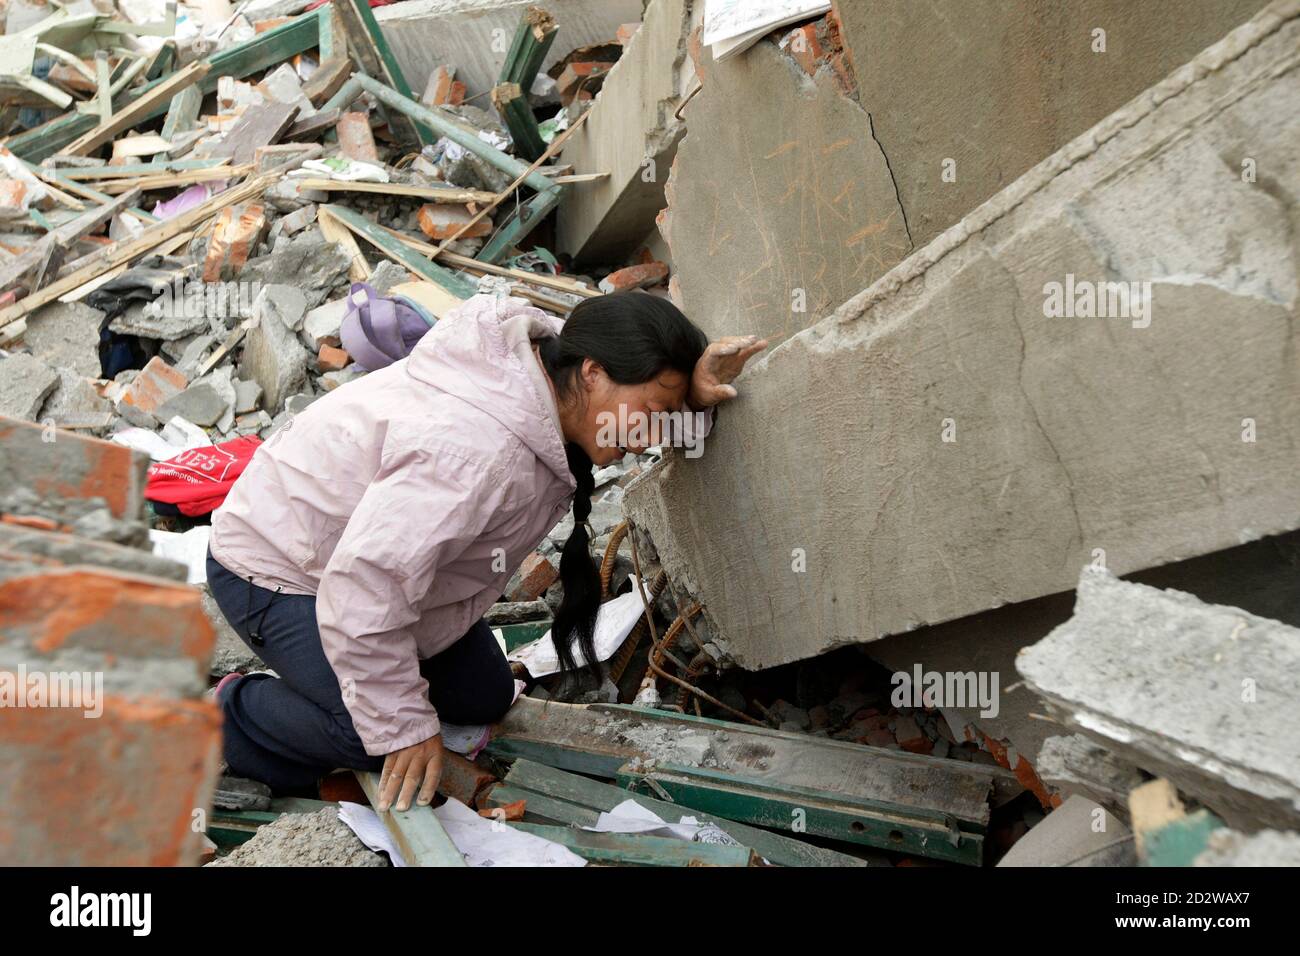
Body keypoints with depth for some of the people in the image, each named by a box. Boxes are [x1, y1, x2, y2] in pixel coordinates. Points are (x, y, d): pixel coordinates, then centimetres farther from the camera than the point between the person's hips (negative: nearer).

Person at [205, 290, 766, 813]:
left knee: (482, 698, 10)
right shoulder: (477, 452, -42)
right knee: (388, 736, -21)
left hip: (361, 549, 9)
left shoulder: (548, 359, -15)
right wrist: (404, 727, -29)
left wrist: (694, 397, -23)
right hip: (275, 573, -8)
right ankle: (237, 715, 5)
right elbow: (362, 592, -41)